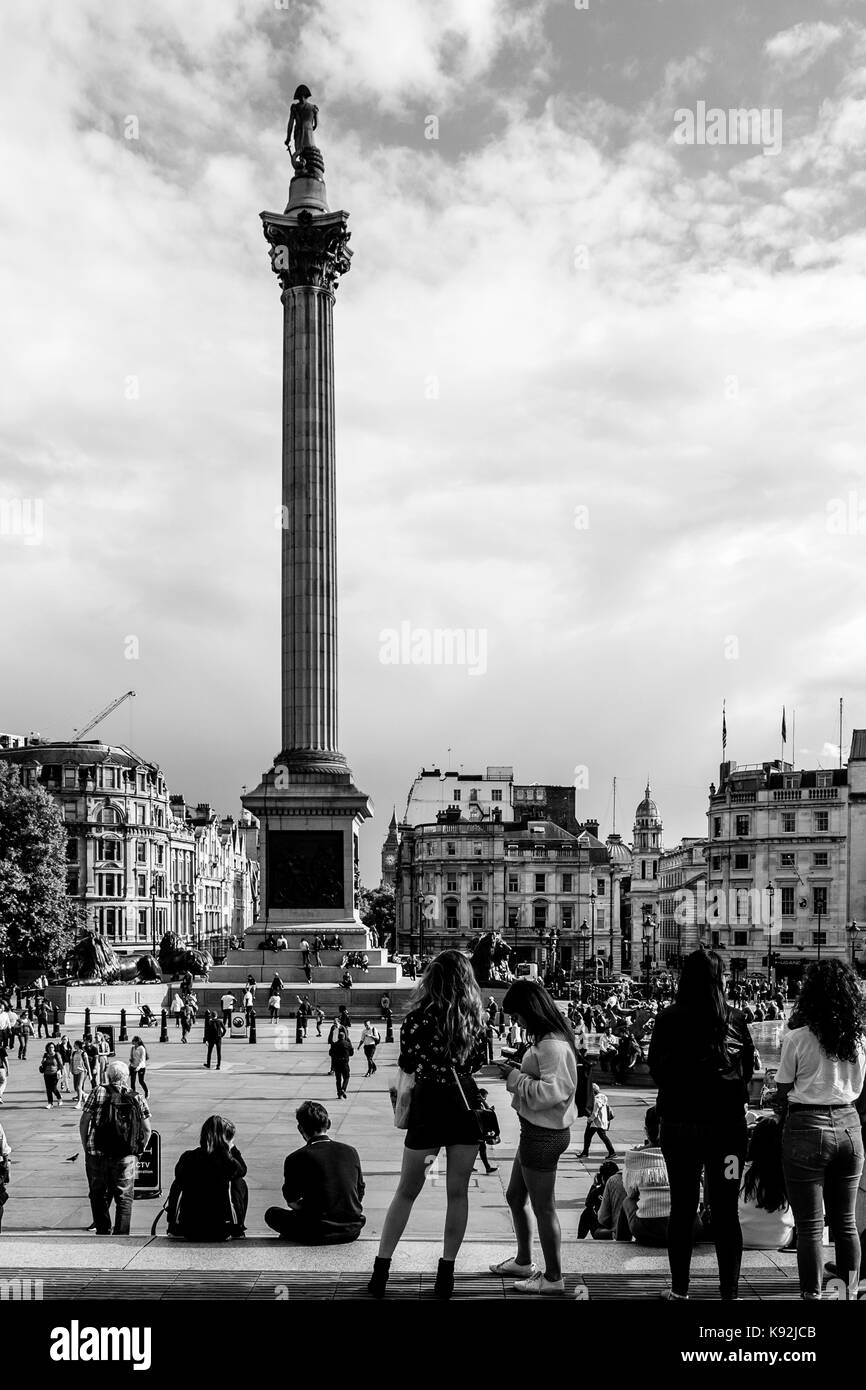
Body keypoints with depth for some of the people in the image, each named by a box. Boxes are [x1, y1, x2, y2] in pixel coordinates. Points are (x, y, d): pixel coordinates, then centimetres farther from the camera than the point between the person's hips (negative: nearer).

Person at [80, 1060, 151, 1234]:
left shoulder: (97, 1093, 1)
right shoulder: (137, 1099, 5)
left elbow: (83, 1124, -2)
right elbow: (147, 1130, 5)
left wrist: (87, 1148, 7)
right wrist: (138, 1151, 16)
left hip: (97, 1155, 0)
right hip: (126, 1157, 0)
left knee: (98, 1196, 15)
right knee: (124, 1198, 10)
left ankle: (103, 1233, 20)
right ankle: (121, 1235, 3)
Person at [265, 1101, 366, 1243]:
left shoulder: (296, 1159, -10)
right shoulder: (351, 1152, 1)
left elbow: (292, 1202, 2)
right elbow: (360, 1196, 11)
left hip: (319, 1233, -3)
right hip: (352, 1231, 4)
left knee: (271, 1214, 17)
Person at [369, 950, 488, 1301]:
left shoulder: (418, 1017, -11)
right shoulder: (473, 1018, -1)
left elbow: (406, 1067, -6)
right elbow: (479, 1064, 9)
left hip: (428, 1107, -2)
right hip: (466, 1107, 2)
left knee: (406, 1192, 10)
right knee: (458, 1193, 12)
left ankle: (381, 1270, 13)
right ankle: (446, 1273, 15)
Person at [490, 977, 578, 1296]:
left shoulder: (553, 1046, -22)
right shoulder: (545, 1039, 10)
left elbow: (551, 1091, -27)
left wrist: (514, 1077, -20)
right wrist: (518, 1070, 1)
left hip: (544, 1134, -11)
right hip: (536, 1130, 11)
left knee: (543, 1207, 3)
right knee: (515, 1197, 23)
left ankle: (553, 1278, 16)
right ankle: (524, 1261, 39)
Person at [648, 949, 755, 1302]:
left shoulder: (668, 1019, -9)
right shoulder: (735, 1020, -8)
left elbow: (656, 1068, 0)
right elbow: (748, 1069, 2)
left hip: (679, 1123, 1)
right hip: (727, 1123, 0)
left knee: (682, 1207, 12)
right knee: (725, 1211, 8)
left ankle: (679, 1290, 19)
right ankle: (729, 1292, 9)